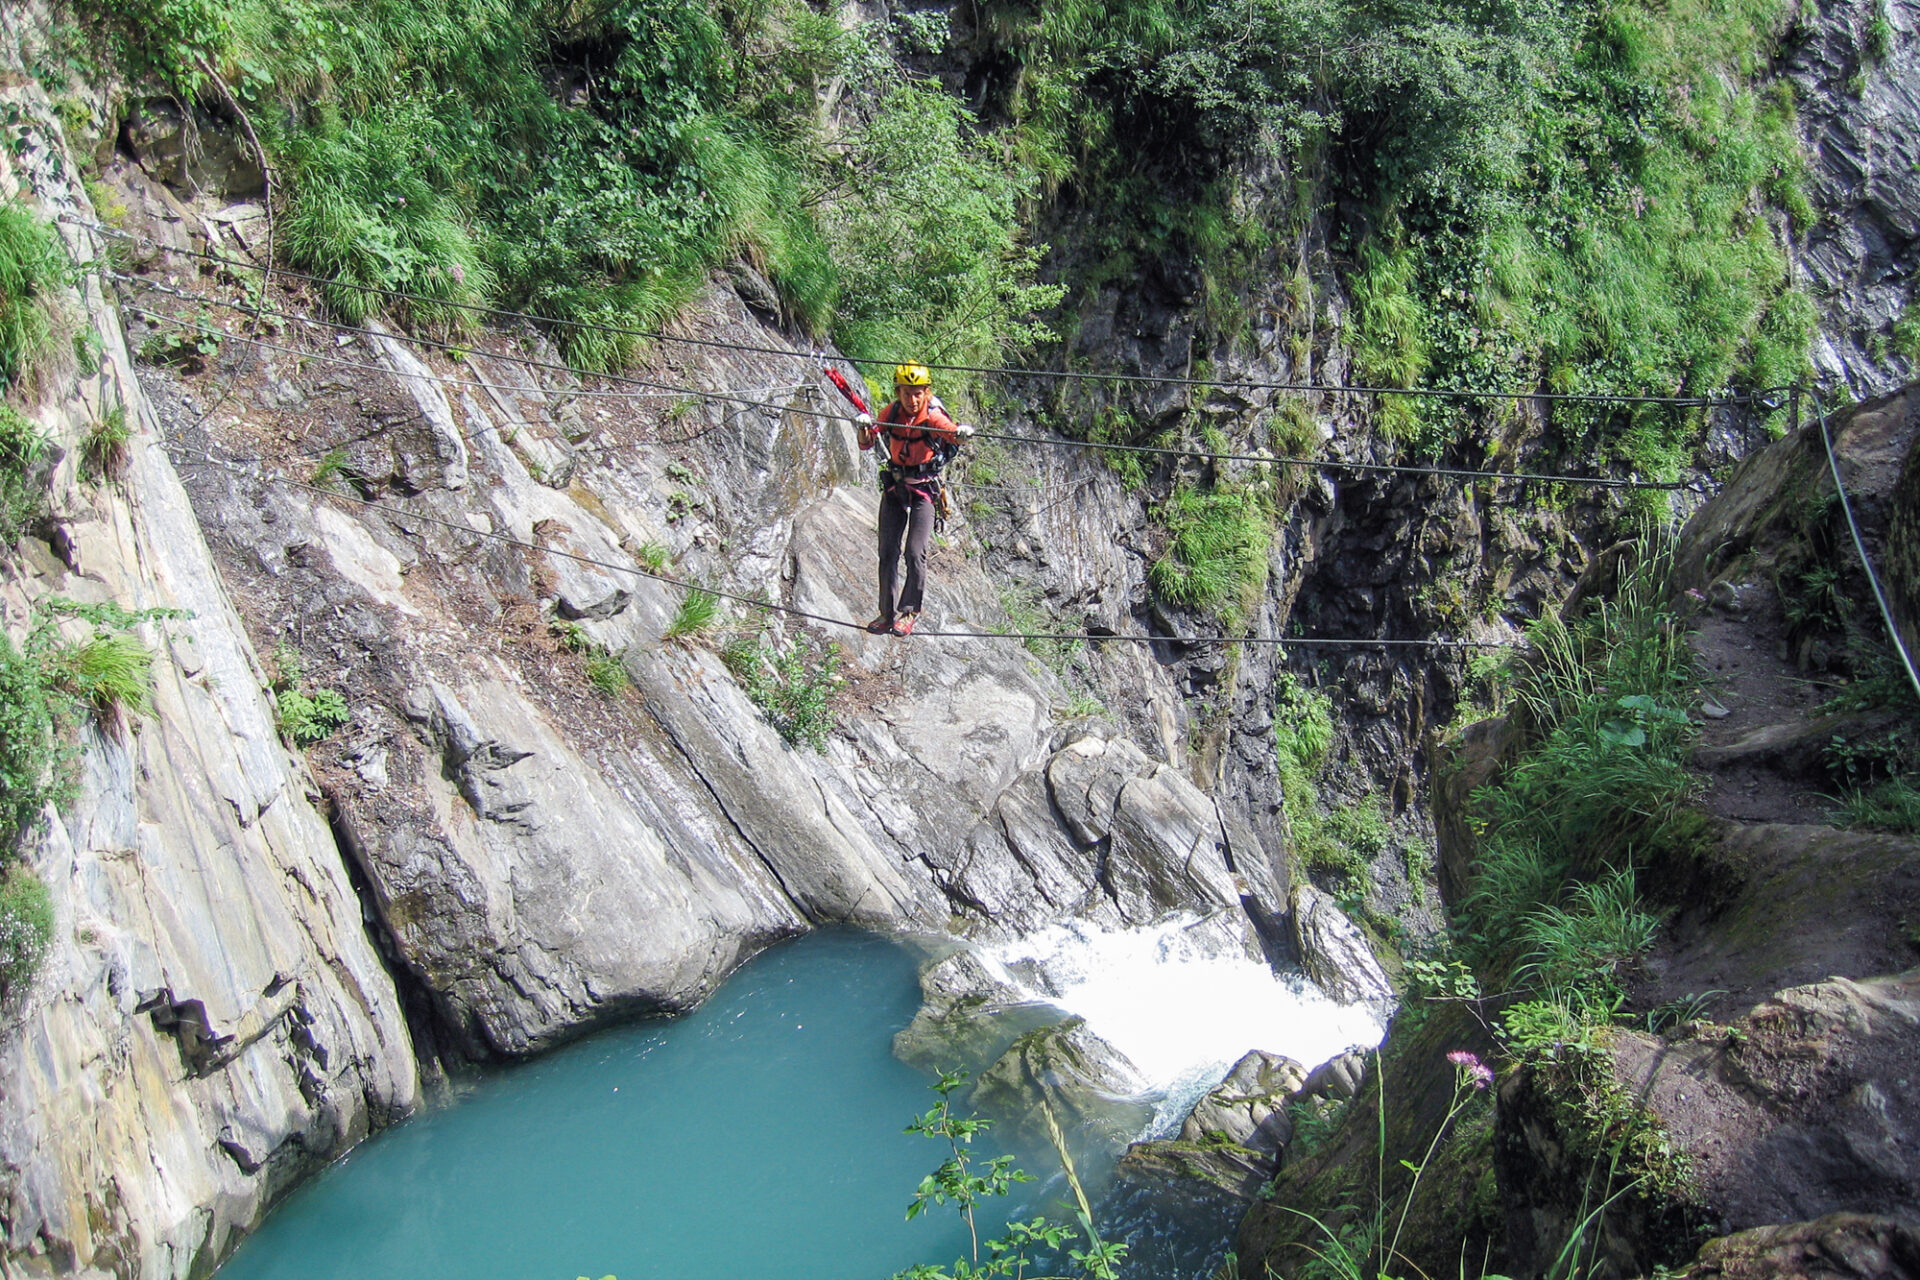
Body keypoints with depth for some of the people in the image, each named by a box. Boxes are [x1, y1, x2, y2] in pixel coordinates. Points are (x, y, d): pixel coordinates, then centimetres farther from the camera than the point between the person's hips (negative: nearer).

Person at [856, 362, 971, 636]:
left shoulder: (933, 416, -15)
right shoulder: (892, 413, -4)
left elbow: (952, 434, -33)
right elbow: (866, 444, -8)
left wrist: (961, 433, -57)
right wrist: (865, 428, -30)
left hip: (923, 489, -4)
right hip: (893, 487, 4)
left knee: (915, 552, -12)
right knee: (888, 552, 4)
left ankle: (910, 611, 5)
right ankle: (888, 613, 15)